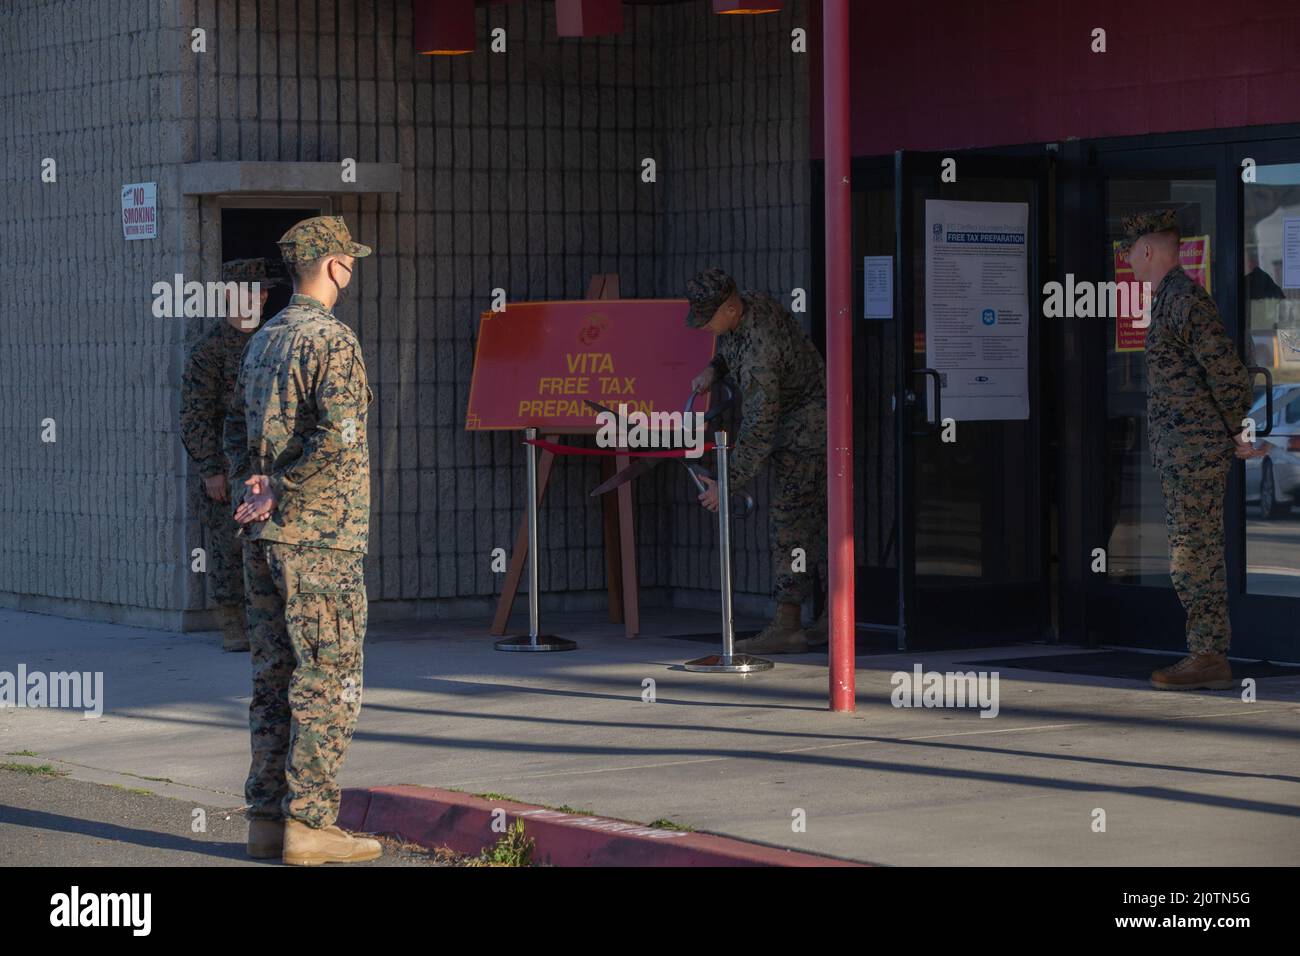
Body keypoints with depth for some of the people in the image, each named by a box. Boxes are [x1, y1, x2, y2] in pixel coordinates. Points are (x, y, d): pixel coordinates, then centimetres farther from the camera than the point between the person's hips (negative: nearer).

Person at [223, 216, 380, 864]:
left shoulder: (262, 341, 14)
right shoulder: (332, 341, -12)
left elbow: (238, 428, 20)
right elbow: (338, 438, -23)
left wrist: (254, 484, 6)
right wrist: (279, 496, -15)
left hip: (265, 541, 8)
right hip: (319, 538, -8)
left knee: (275, 677, 11)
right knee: (328, 684, -4)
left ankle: (267, 819, 13)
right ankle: (308, 824, -5)